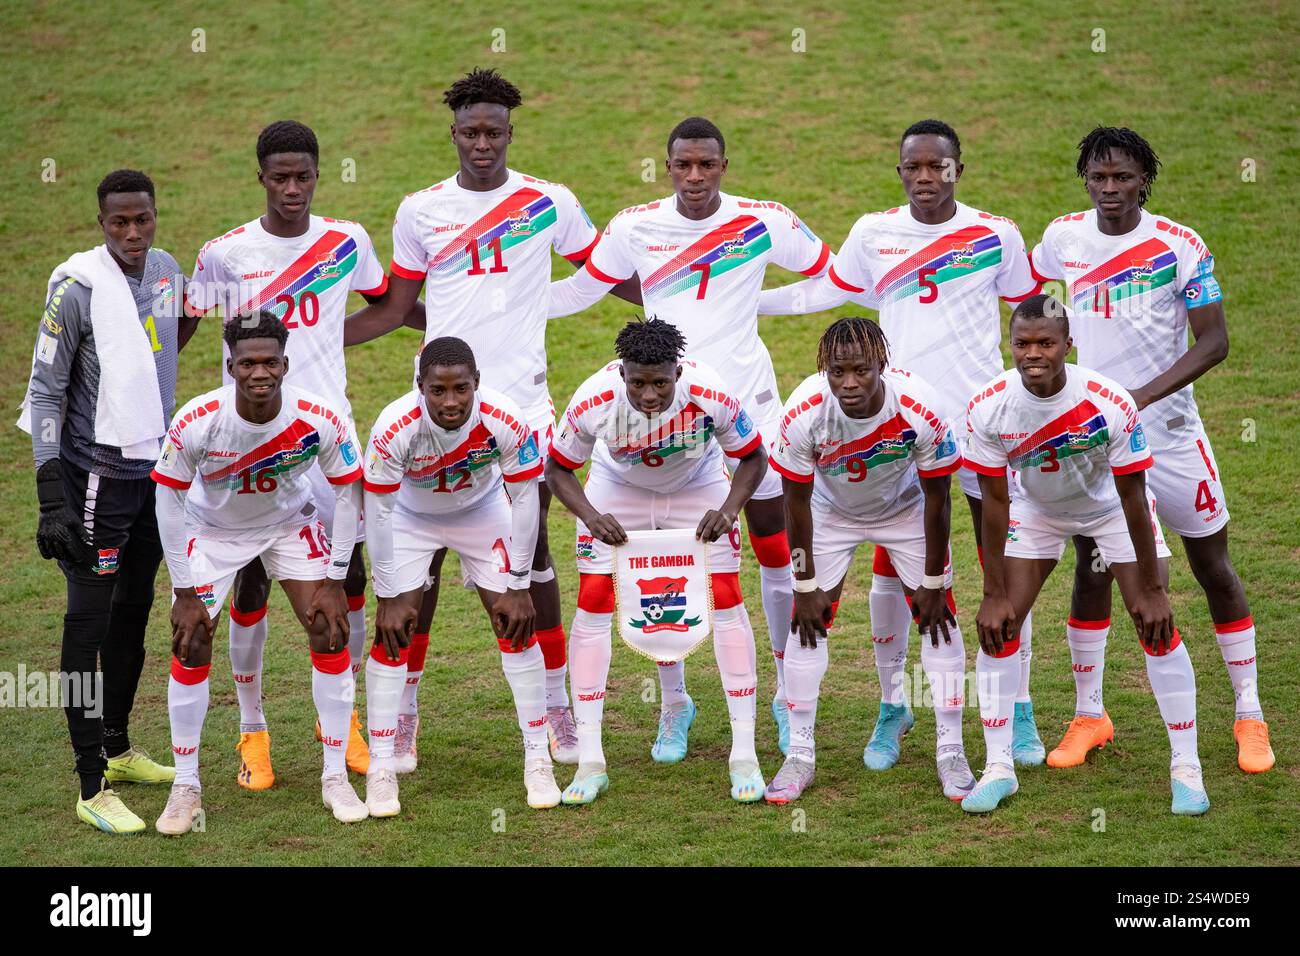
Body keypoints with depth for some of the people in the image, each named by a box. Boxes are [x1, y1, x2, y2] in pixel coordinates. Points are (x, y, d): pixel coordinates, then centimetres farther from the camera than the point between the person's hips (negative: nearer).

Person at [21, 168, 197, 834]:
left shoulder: (167, 272, 6)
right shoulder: (77, 289, -15)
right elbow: (45, 394, -12)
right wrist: (51, 498, -17)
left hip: (158, 467, 7)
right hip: (99, 474, -7)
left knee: (135, 610, 16)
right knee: (90, 621, -6)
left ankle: (118, 749, 32)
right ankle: (92, 787, -6)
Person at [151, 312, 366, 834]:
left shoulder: (321, 420, -29)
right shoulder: (196, 422, -32)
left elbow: (347, 493, -13)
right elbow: (169, 499, -18)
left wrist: (334, 583, -13)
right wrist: (185, 593, -16)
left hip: (292, 525, 1)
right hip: (213, 529, -1)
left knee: (331, 632, -9)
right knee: (190, 648, -8)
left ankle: (335, 777, 5)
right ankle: (186, 786, 7)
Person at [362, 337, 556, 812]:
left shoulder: (505, 421, -34)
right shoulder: (394, 428, -37)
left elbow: (524, 499, -19)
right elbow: (378, 514, -23)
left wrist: (518, 588, -15)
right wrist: (389, 598, -18)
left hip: (483, 511, 1)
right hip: (410, 517, -1)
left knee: (517, 626, -6)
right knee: (392, 635, -9)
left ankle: (538, 760, 5)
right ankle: (381, 769, 1)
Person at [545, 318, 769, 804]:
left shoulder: (711, 396, -34)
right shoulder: (595, 401, -34)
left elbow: (754, 457, -15)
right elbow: (558, 468, -16)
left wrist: (728, 511, -31)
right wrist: (590, 517, -33)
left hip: (698, 488, 0)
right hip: (617, 490, 0)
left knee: (726, 603, -10)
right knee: (593, 603, -10)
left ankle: (744, 755, -2)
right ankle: (589, 761, -4)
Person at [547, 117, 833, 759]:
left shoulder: (763, 222, -6)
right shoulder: (634, 228, -3)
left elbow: (832, 275, 9)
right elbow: (577, 291, 8)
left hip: (748, 399, 0)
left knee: (776, 546, 2)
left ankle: (788, 695, 16)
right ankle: (673, 703, 15)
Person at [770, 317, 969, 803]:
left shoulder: (919, 408, -35)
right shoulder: (804, 412, -34)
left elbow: (936, 496, -19)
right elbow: (796, 500, -18)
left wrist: (933, 583, -12)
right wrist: (806, 586, -12)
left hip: (905, 508, 0)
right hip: (832, 511, 0)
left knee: (939, 617, -5)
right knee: (808, 621, -5)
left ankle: (950, 752, 5)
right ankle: (800, 756, 5)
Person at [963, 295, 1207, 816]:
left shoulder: (1111, 403, -34)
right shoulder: (988, 409, -27)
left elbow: (1132, 497, -23)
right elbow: (995, 501, -16)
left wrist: (1151, 589, -18)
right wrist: (994, 594, -14)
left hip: (1111, 507, -2)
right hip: (1036, 510, 2)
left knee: (1158, 628, -11)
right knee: (997, 626, -8)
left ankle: (1185, 768, 2)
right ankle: (998, 768, 5)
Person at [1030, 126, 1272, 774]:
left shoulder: (1179, 247, -12)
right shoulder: (1064, 237, -2)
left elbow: (1213, 342, -14)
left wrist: (1142, 395, -24)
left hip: (1167, 426, -3)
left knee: (1212, 567, 4)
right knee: (1091, 568, 4)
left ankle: (1249, 715, 14)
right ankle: (1089, 716, 16)